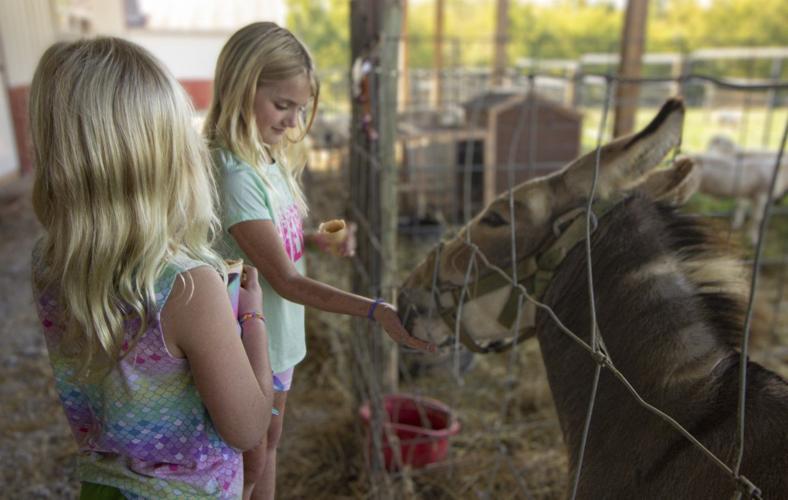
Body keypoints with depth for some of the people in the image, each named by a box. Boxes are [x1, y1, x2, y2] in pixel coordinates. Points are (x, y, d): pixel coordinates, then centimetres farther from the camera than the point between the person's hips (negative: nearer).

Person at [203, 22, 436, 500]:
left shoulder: (270, 159, 0)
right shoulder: (234, 174, -27)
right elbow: (285, 281, -26)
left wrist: (315, 240, -9)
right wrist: (375, 310, -32)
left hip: (280, 336, 8)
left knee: (269, 446, 25)